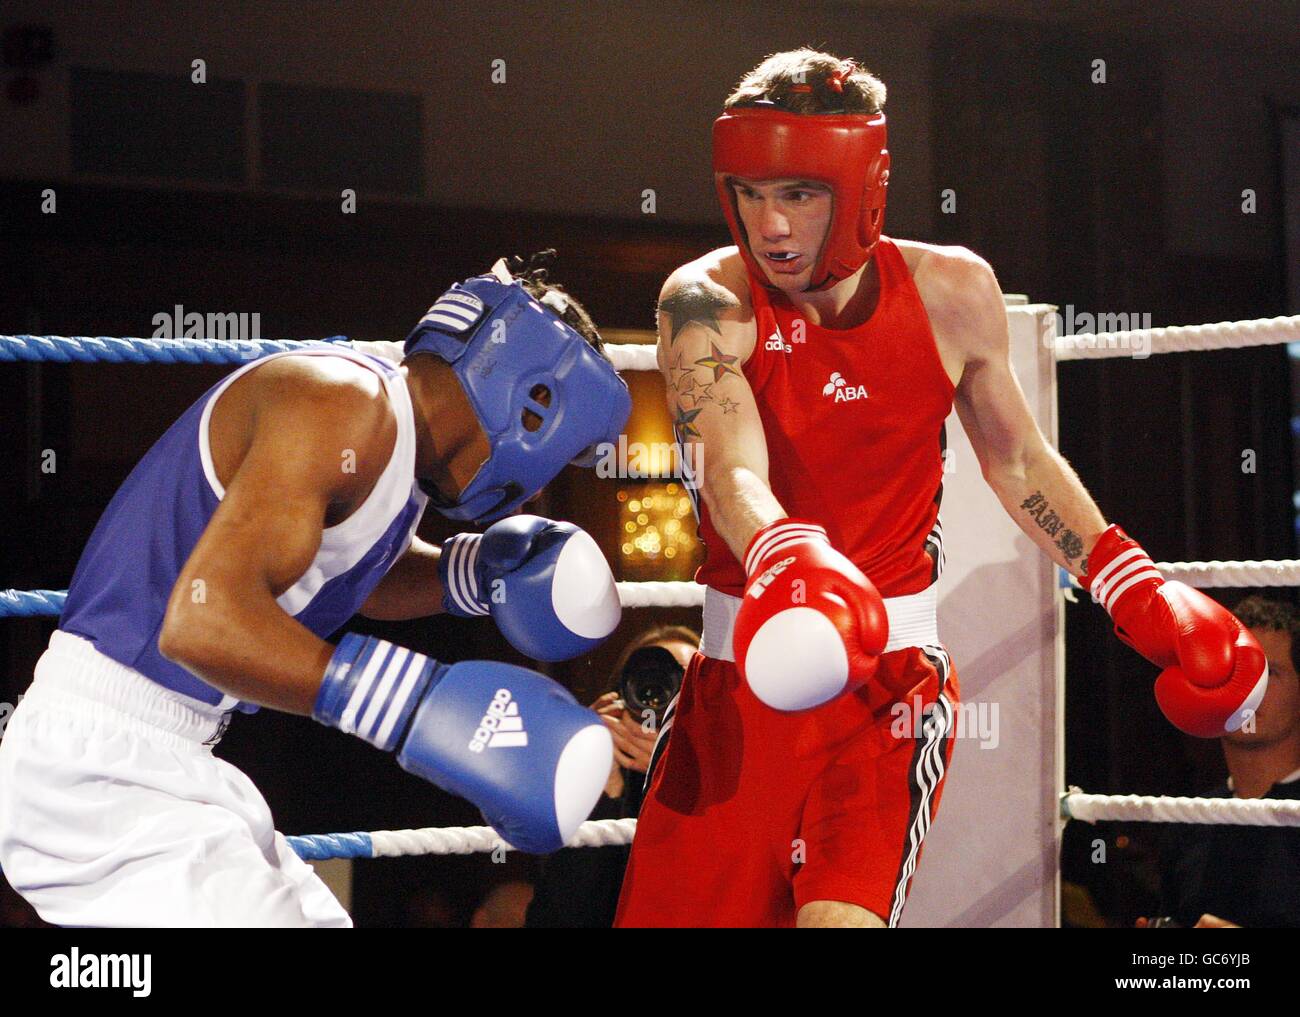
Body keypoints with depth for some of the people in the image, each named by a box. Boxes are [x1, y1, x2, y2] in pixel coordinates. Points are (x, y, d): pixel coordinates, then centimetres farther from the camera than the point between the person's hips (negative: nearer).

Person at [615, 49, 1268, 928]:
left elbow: (1018, 461, 14)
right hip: (743, 677, 0)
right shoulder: (706, 302, -11)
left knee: (840, 915, -23)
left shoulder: (953, 293, -3)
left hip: (892, 683, 0)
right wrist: (788, 567, -50)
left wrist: (1141, 596, 9)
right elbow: (732, 470, -28)